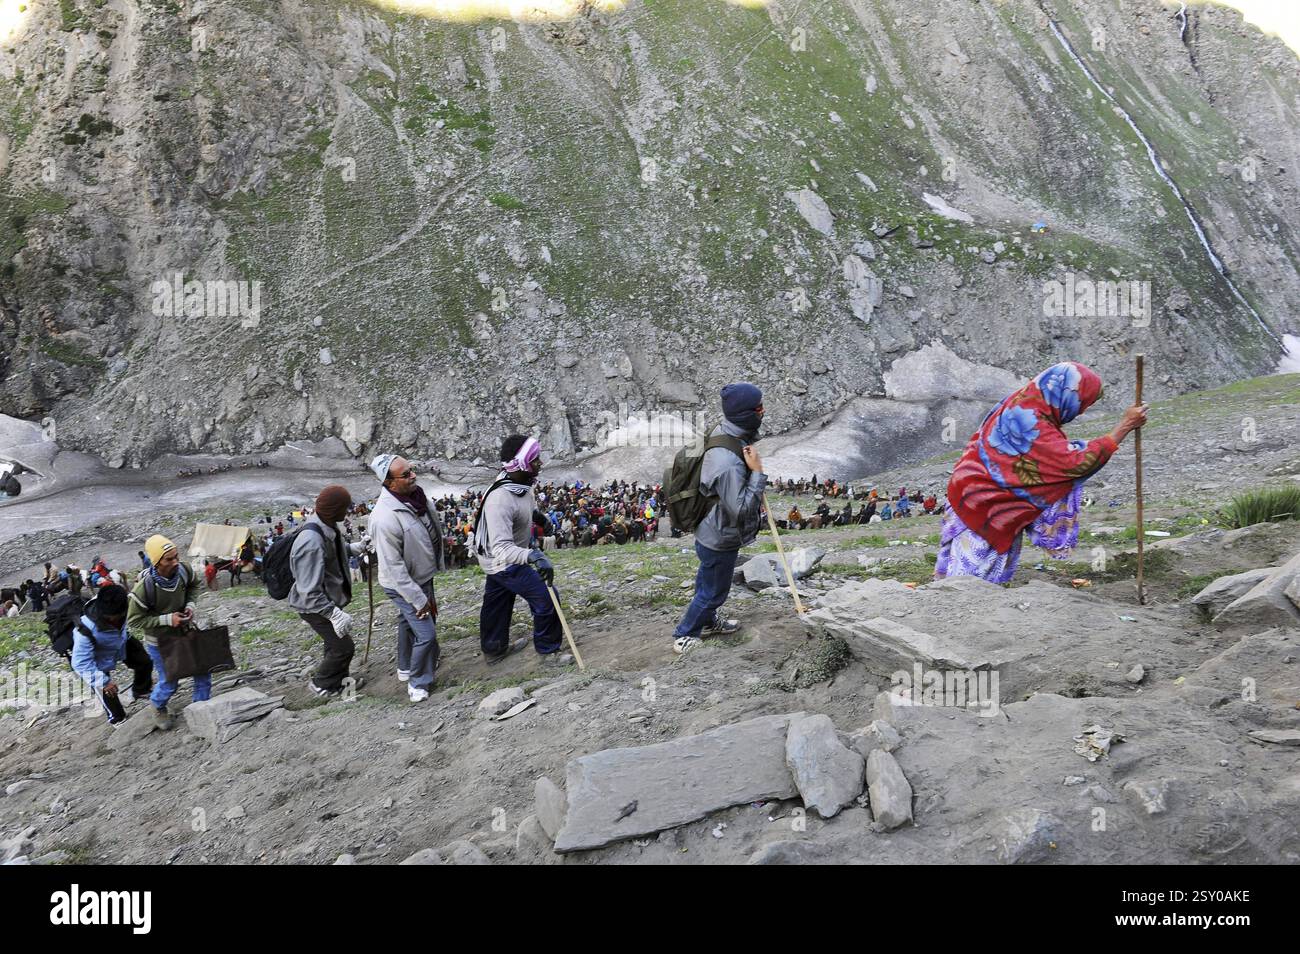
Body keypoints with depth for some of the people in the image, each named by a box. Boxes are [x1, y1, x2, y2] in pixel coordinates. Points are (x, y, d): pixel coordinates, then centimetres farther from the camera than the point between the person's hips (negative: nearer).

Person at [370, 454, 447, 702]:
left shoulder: (416, 493, -10)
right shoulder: (385, 518, -35)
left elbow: (433, 530, 9)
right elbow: (394, 567, -29)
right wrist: (418, 599, -23)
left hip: (422, 576, 8)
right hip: (403, 585, -8)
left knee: (409, 623, 26)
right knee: (426, 633, -3)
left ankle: (406, 668, 48)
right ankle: (419, 683, 19)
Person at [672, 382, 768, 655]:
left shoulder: (722, 431, -9)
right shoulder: (729, 463, -40)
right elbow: (740, 509, -34)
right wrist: (757, 472, -32)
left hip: (710, 530, 9)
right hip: (720, 540, -9)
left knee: (708, 582, 30)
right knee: (713, 591, 14)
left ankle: (708, 622, 53)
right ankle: (684, 637, 32)